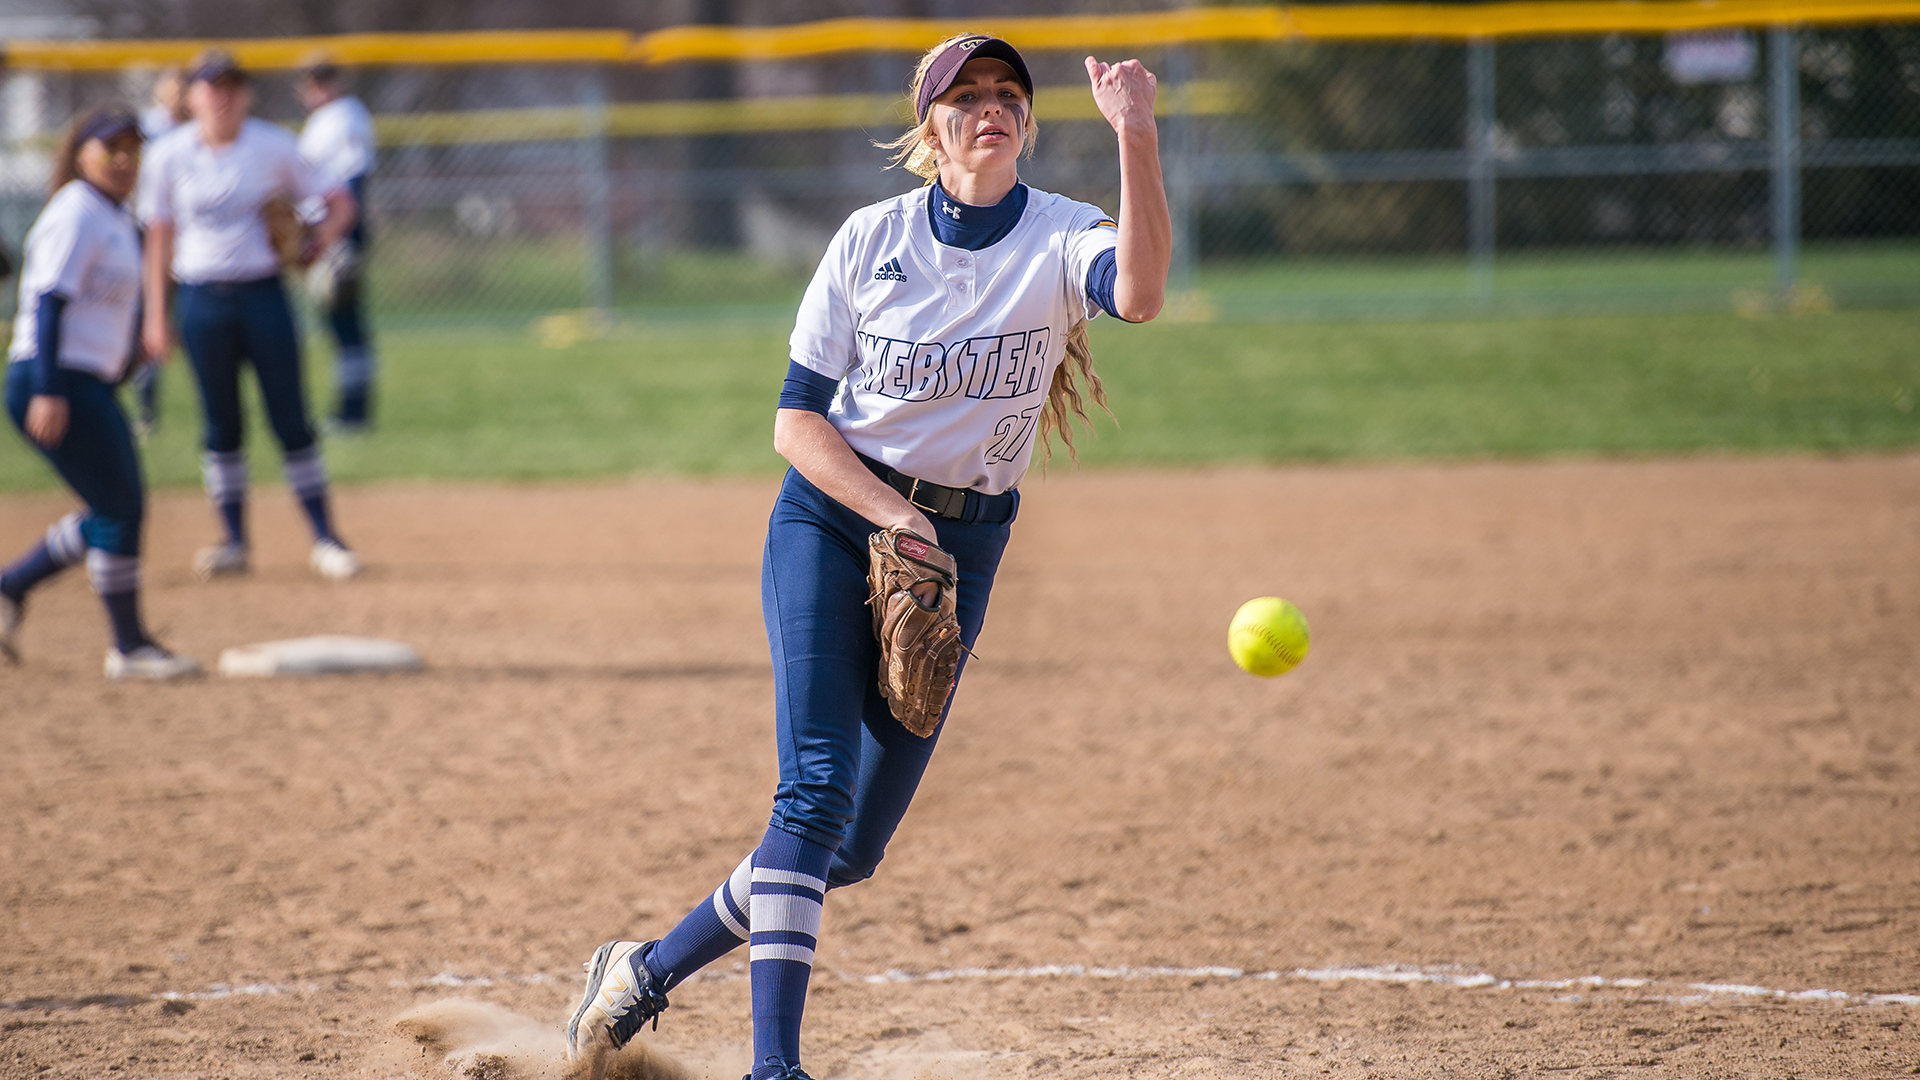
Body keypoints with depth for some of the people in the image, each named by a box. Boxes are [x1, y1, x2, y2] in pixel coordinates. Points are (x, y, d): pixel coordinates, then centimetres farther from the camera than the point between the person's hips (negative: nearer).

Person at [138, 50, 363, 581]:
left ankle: (325, 538, 5)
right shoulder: (169, 155, 0)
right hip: (203, 300, 1)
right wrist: (156, 316, 4)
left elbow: (338, 203, 5)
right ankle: (234, 541, 14)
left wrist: (320, 239, -15)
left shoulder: (272, 147, -2)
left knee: (291, 419, -1)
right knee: (221, 425, 5)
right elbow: (159, 238, 6)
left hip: (263, 296, -1)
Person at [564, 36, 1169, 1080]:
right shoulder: (871, 239, -2)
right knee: (816, 788, -19)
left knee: (857, 844, 3)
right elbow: (797, 422, -2)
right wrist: (893, 514, -17)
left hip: (962, 543, 2)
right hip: (830, 519, -2)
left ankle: (650, 969, 22)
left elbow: (1139, 292, -30)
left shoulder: (1061, 239, -5)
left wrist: (1136, 138, -41)